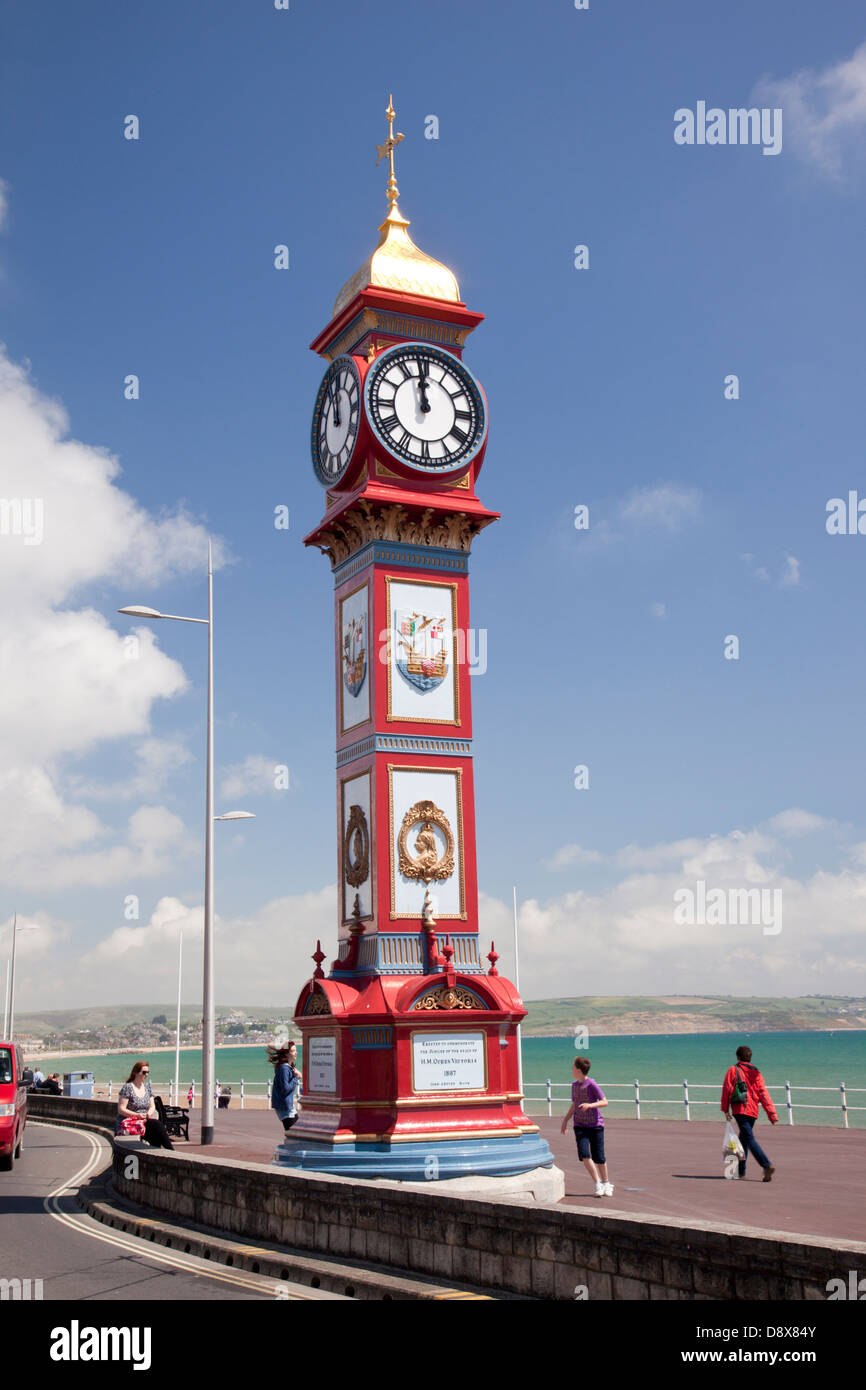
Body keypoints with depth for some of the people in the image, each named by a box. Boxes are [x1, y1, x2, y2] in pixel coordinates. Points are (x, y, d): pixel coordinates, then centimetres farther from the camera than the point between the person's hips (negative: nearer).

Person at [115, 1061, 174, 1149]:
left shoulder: (147, 1087, 15)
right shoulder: (127, 1087, -6)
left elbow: (152, 1106, 17)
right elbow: (121, 1110, -10)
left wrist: (149, 1113, -7)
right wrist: (137, 1115, -22)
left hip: (145, 1121, 6)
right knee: (157, 1125, -30)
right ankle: (171, 1151, -25)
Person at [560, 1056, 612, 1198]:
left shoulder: (592, 1085, -12)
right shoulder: (574, 1085, 8)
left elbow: (604, 1102, -15)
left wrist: (590, 1105, -29)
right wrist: (565, 1120, 18)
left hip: (595, 1125, -4)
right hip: (580, 1126, 5)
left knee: (598, 1157, 1)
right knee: (584, 1154, -14)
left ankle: (606, 1183, 23)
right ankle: (597, 1184, -4)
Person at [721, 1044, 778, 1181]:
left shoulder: (733, 1070, 2)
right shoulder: (756, 1072, 11)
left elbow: (727, 1090, -3)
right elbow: (763, 1094, 6)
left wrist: (725, 1110, 1)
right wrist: (772, 1114, 3)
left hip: (739, 1110, -5)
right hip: (753, 1111, 5)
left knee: (750, 1139, -11)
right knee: (744, 1139, 17)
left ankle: (767, 1165, -28)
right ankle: (741, 1171, 21)